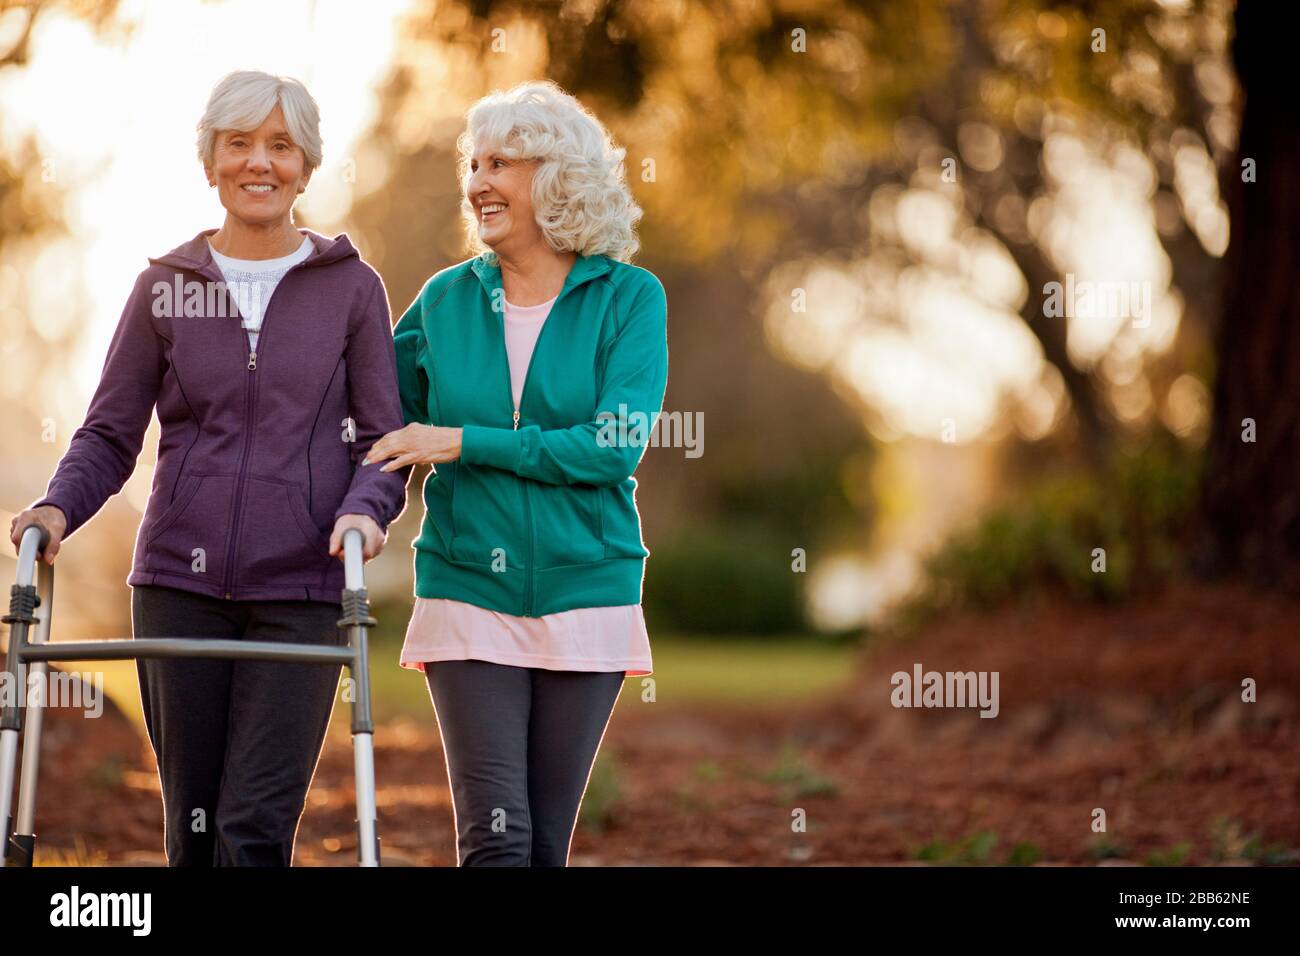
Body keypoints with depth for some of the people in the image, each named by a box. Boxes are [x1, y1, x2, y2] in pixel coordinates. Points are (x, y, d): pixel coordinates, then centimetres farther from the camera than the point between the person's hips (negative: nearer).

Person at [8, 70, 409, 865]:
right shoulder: (165, 287, 9)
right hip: (179, 586, 2)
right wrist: (59, 507, -10)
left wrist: (365, 509, -16)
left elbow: (383, 439, 5)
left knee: (256, 826, -10)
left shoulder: (352, 288, 6)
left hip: (301, 593, -2)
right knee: (193, 828, 5)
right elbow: (109, 435, 9)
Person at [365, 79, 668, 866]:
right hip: (468, 596, 1)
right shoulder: (446, 300, 7)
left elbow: (615, 446, -13)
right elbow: (380, 429, 16)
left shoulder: (629, 298, -2)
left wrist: (466, 443, -14)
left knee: (547, 843, 5)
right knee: (495, 839, -10)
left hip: (585, 599, -1)